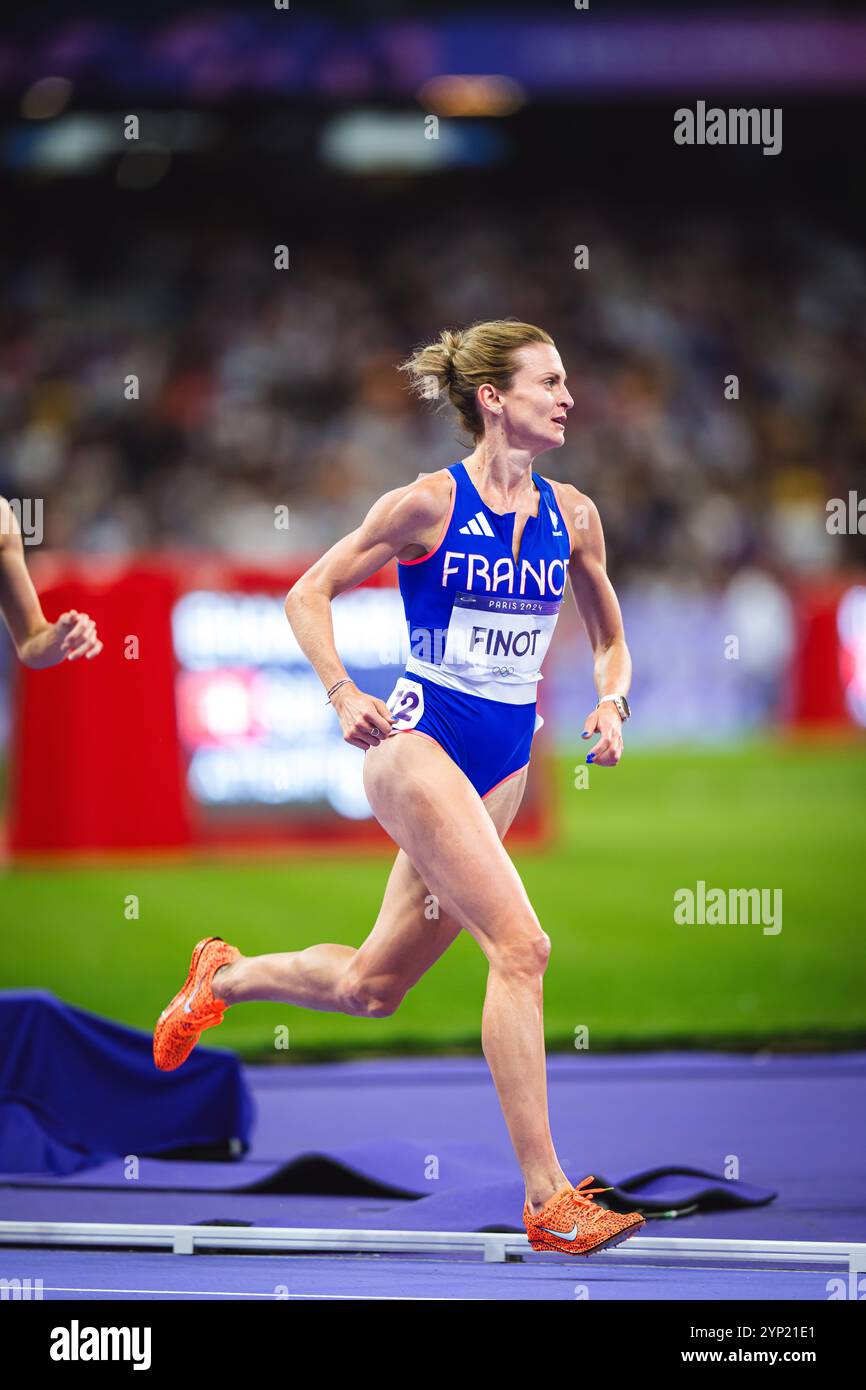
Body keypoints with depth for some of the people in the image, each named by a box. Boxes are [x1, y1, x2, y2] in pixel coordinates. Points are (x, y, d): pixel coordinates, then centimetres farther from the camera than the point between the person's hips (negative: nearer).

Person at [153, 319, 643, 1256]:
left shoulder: (572, 516, 5)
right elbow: (308, 594, -2)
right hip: (418, 744, -7)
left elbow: (610, 638, 18)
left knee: (373, 987, 14)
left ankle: (224, 976, 44)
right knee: (521, 945, -22)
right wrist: (344, 695, -15)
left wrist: (611, 702, -2)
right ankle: (546, 1199, -21)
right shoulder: (428, 504, -10)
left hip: (502, 765, 7)